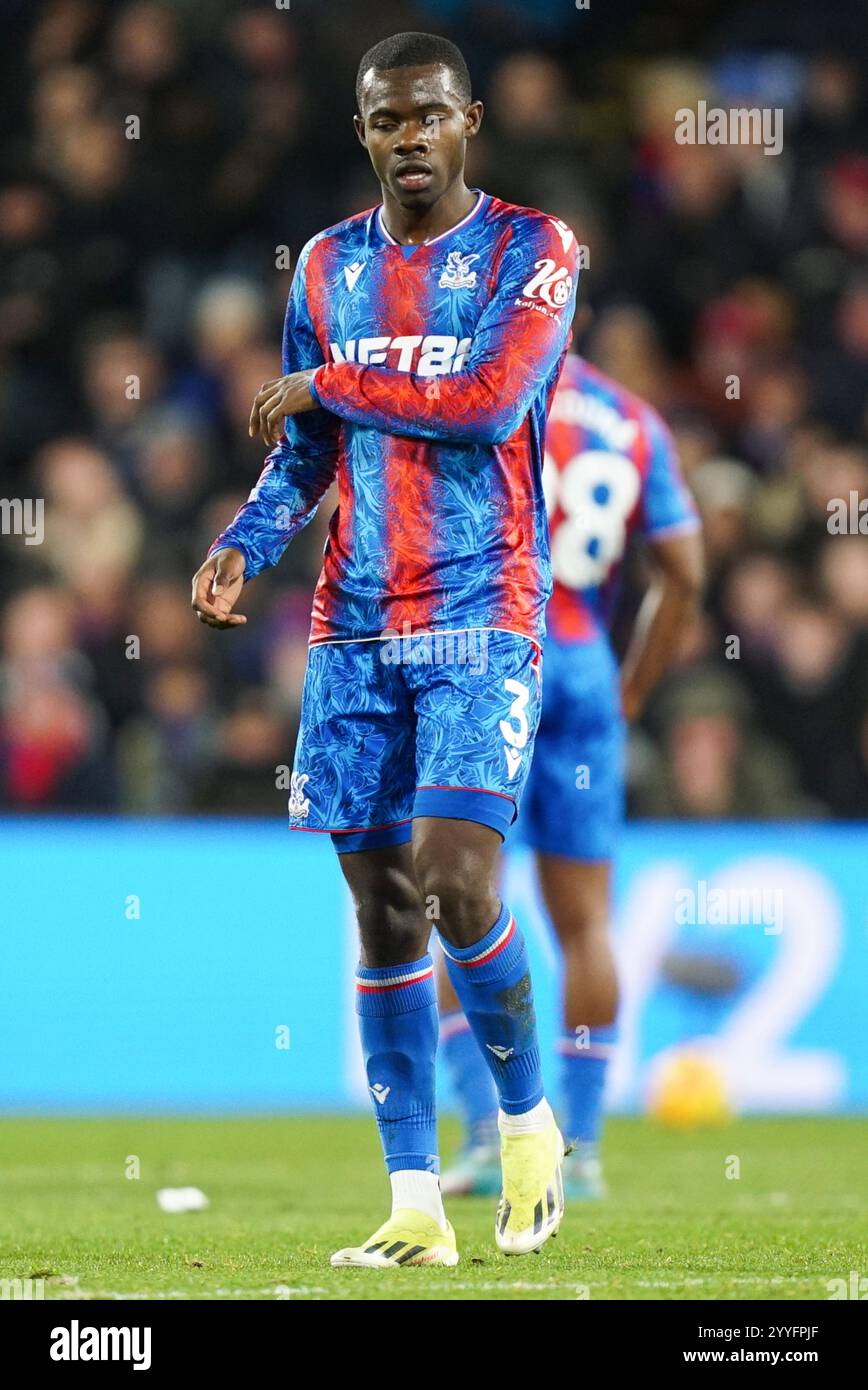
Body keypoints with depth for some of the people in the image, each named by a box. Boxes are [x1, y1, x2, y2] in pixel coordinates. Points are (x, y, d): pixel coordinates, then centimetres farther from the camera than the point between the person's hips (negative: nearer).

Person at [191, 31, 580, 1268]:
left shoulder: (530, 249, -3)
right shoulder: (330, 265, 12)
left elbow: (488, 404, -18)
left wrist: (326, 384, -8)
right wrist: (242, 548, -2)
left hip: (483, 620, -5)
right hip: (356, 630, 5)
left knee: (457, 882, -17)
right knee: (381, 904, 2)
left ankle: (528, 1120, 8)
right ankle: (417, 1206, 6)